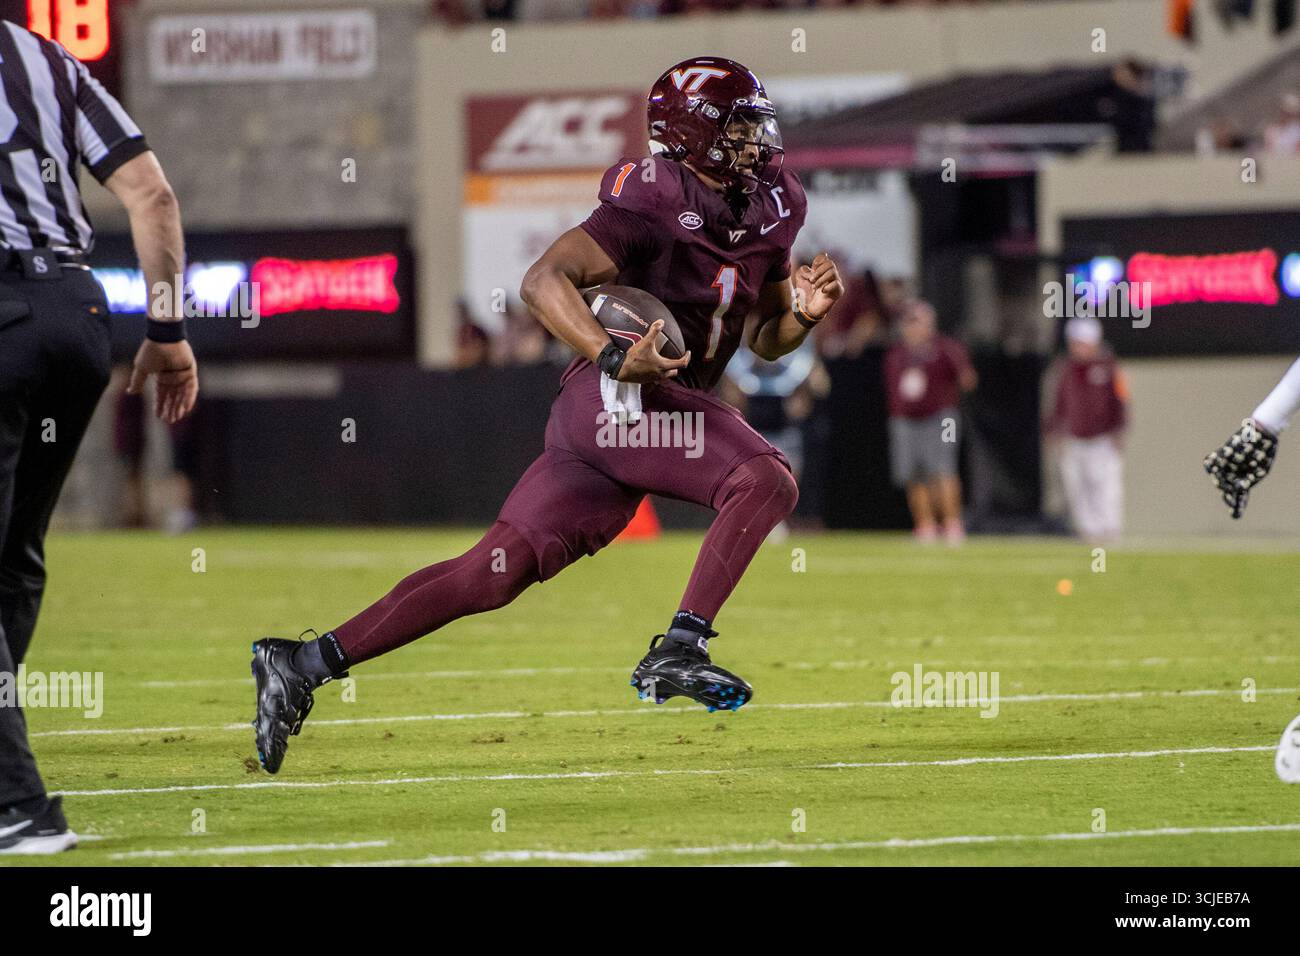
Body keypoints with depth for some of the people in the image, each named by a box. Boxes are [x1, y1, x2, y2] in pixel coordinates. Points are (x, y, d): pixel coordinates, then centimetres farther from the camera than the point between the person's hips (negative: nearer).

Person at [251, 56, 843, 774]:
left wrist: (803, 313, 1)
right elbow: (543, 281, -20)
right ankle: (676, 651, -26)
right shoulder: (658, 203, -12)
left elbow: (763, 340, 23)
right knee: (767, 480, -22)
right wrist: (613, 358, -32)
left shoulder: (766, 210, 14)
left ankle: (304, 664, 4)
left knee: (493, 574, 4)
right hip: (609, 397, -8)